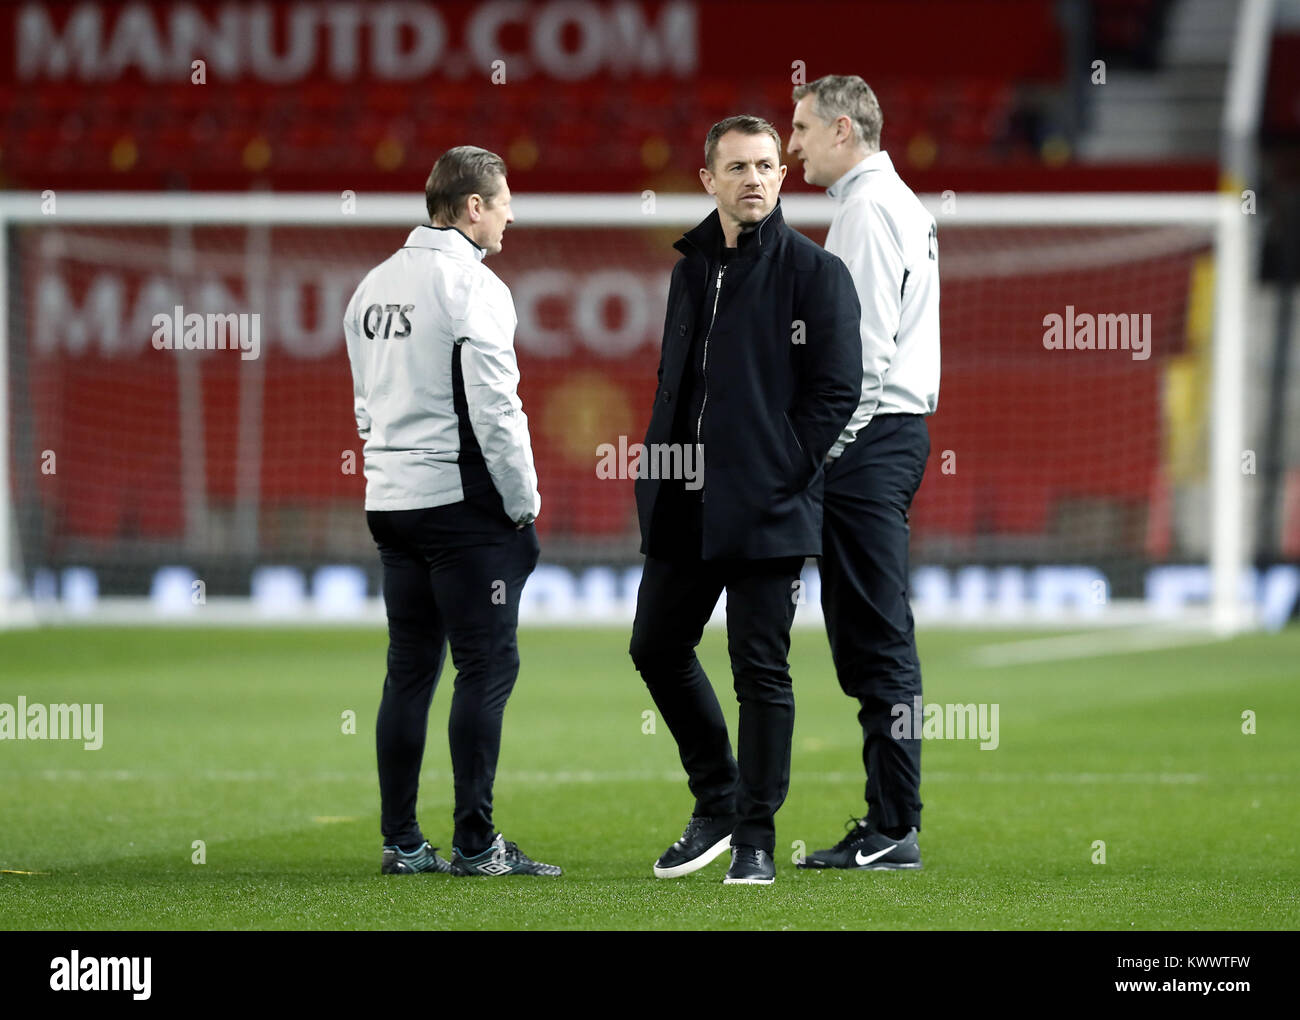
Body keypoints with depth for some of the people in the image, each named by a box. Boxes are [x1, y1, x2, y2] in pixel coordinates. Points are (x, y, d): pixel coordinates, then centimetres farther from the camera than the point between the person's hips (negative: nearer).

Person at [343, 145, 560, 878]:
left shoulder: (373, 287, 14)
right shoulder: (472, 286, -11)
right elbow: (494, 410, -15)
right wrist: (525, 508, -9)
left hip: (390, 503, 8)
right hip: (461, 499, -8)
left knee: (411, 669, 10)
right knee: (488, 665, -4)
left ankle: (402, 841, 10)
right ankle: (476, 844, -7)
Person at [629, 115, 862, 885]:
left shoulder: (815, 272, -5)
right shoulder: (693, 269, 15)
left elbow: (837, 389, -9)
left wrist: (778, 476, -13)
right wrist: (659, 474, 9)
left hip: (767, 512, -7)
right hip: (685, 506, 7)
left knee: (762, 669, -2)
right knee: (657, 648, 11)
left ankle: (756, 836, 6)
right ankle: (717, 804, 27)